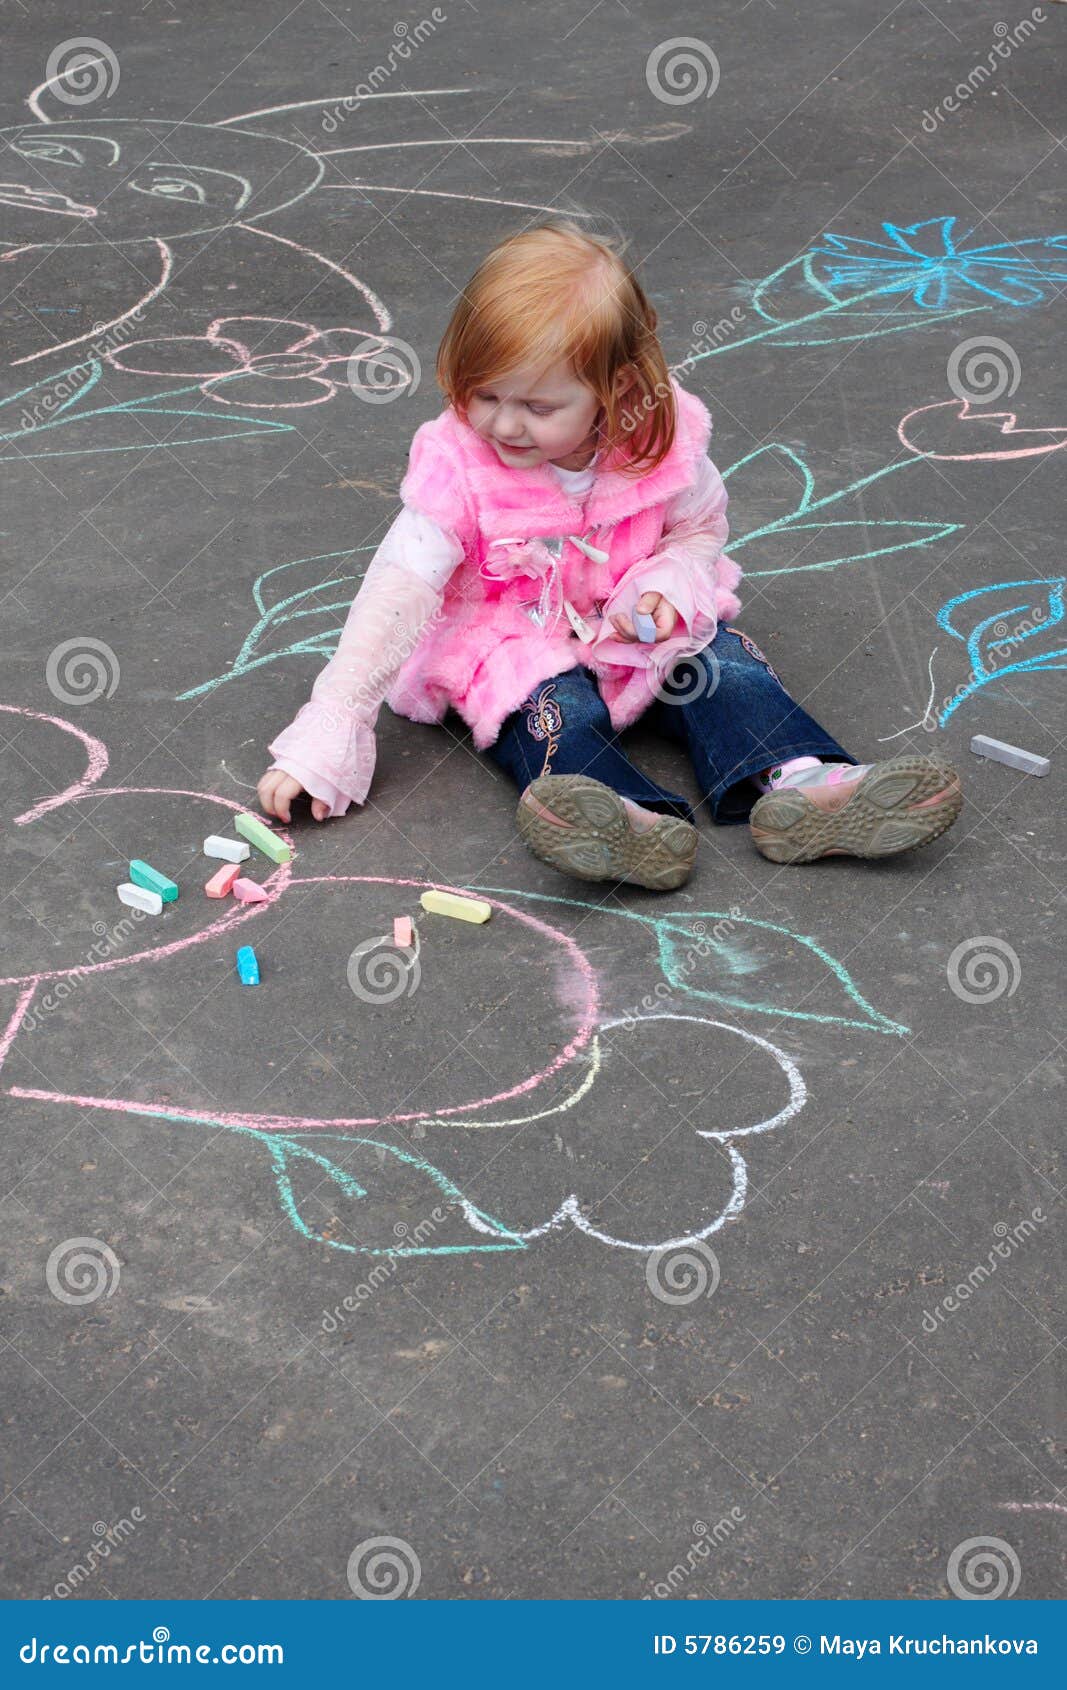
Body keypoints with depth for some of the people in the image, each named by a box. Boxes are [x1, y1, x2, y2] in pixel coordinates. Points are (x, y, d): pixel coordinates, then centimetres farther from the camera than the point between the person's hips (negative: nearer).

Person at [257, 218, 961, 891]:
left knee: (721, 659, -21)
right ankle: (638, 823, -56)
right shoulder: (457, 465, -18)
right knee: (555, 711, -30)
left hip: (639, 633, 3)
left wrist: (668, 588, -19)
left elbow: (700, 531, 7)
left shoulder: (663, 443, -13)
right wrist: (326, 739, -28)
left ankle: (799, 782, -40)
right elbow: (399, 591, -21)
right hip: (513, 642, -3)